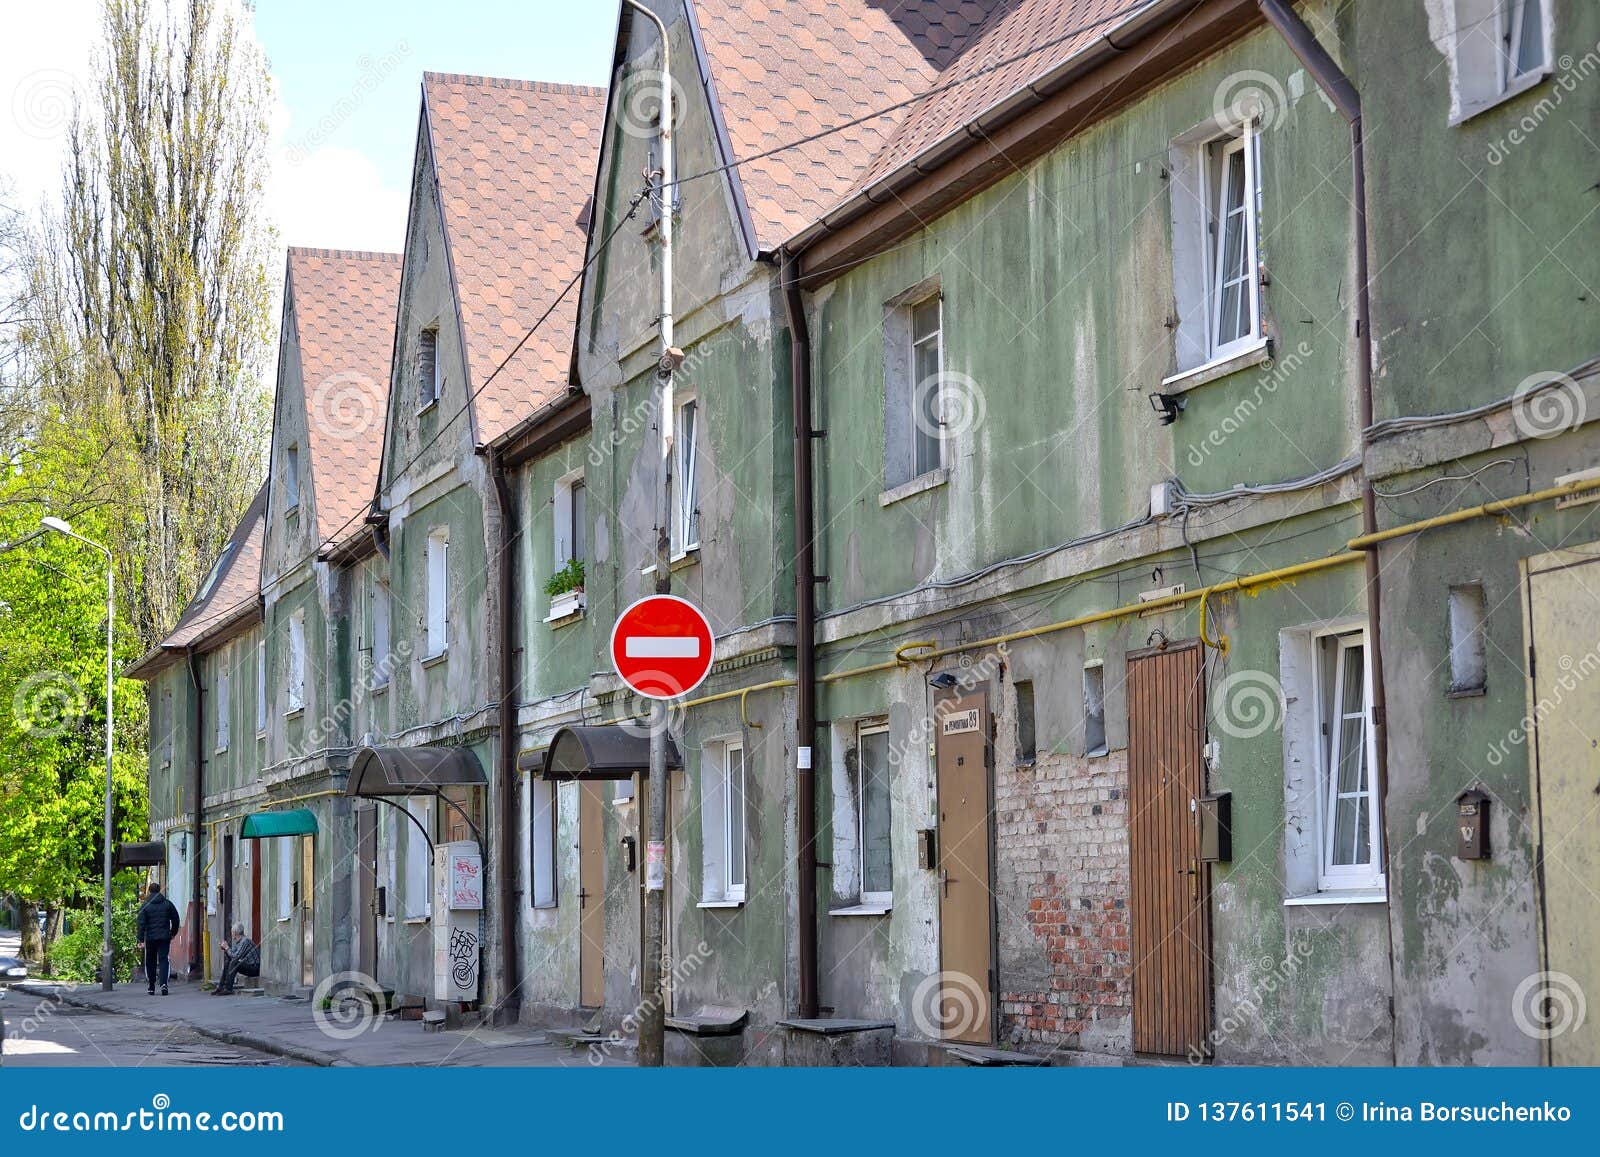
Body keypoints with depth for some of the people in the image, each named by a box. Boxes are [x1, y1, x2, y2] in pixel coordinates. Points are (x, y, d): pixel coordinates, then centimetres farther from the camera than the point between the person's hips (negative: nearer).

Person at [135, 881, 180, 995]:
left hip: (150, 938, -1)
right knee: (163, 959, -2)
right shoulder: (168, 904, 4)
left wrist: (141, 940, -8)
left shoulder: (145, 906, -2)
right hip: (164, 937, 1)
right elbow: (175, 920, 8)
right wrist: (173, 933, 22)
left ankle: (151, 987, 16)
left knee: (150, 961, 10)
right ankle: (163, 983, -22)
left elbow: (141, 924, -7)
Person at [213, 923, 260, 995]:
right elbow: (231, 957, 13)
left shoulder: (245, 941, -17)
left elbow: (236, 956, -22)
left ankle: (228, 988, -23)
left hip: (254, 968, -10)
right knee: (226, 963, 7)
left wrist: (227, 948, -9)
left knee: (234, 962, -26)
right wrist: (225, 949, 0)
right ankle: (220, 987, 1)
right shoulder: (237, 942, 12)